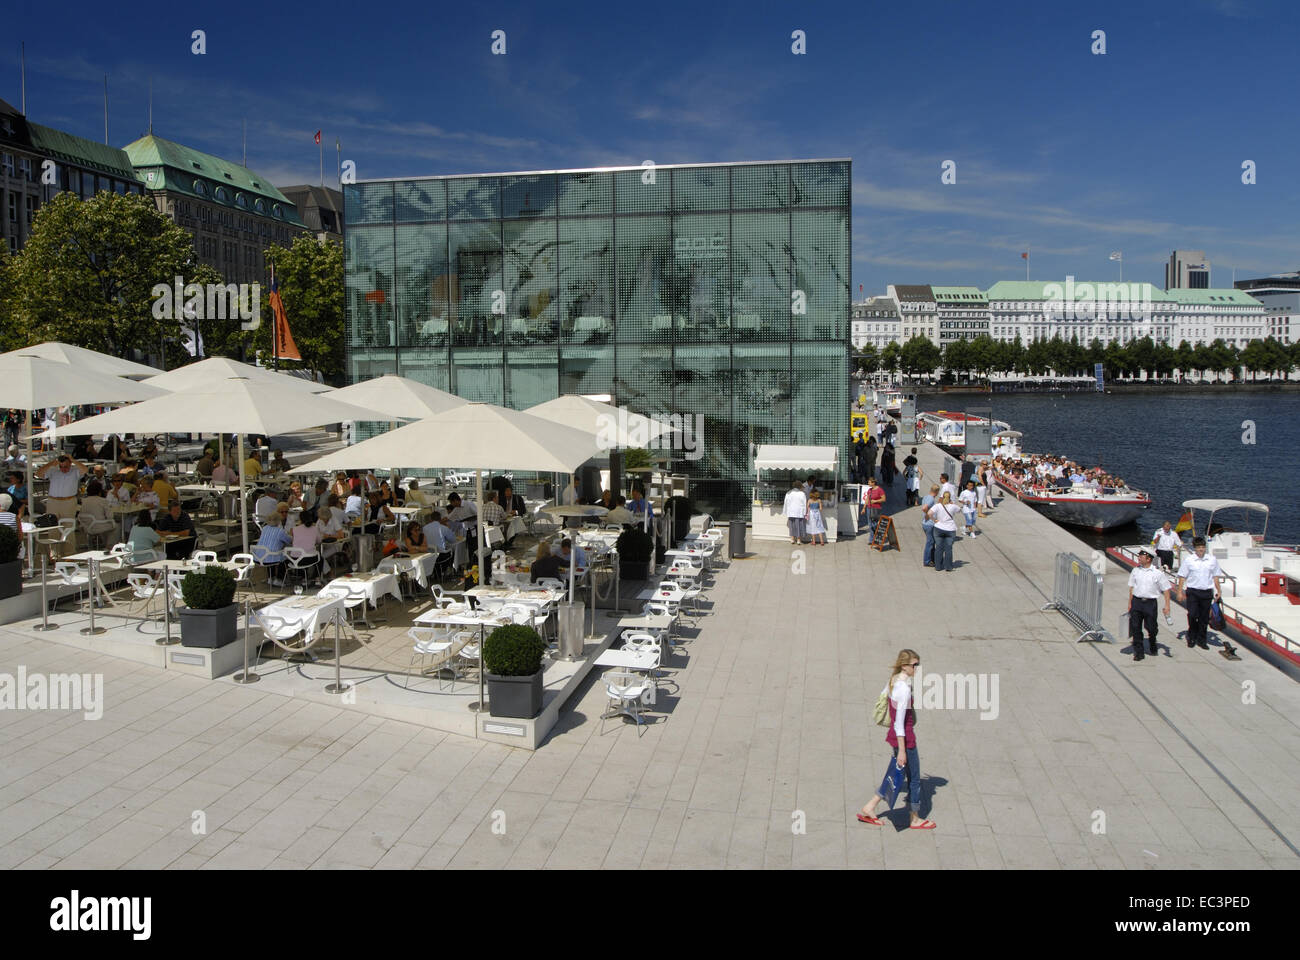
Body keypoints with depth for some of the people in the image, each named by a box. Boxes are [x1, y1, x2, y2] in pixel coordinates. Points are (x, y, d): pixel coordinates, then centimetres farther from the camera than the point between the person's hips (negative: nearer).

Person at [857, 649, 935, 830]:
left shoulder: (894, 680, 3)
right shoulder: (904, 689, -25)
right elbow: (899, 722, -24)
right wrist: (902, 750, -21)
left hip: (895, 735, 9)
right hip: (905, 737, -9)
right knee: (914, 779, 9)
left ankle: (868, 808, 22)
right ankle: (916, 820, 25)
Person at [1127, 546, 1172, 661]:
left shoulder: (1158, 572, -6)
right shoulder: (1136, 570, 4)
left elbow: (1166, 589, -1)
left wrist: (1167, 605, -6)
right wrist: (1130, 603, 10)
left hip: (1150, 603, -2)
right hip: (1136, 602, 3)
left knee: (1151, 627, 5)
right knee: (1136, 628, 1)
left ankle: (1153, 646, 35)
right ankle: (1138, 652, 9)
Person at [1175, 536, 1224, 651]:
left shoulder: (1212, 560, 8)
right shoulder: (1188, 560, -1)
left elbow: (1216, 577, 15)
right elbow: (1182, 577, 0)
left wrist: (1219, 591, 9)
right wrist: (1180, 592, -4)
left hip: (1207, 592, 3)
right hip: (1192, 592, -3)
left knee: (1204, 618, 7)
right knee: (1192, 615, -9)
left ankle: (1201, 640, 19)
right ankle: (1192, 637, 11)